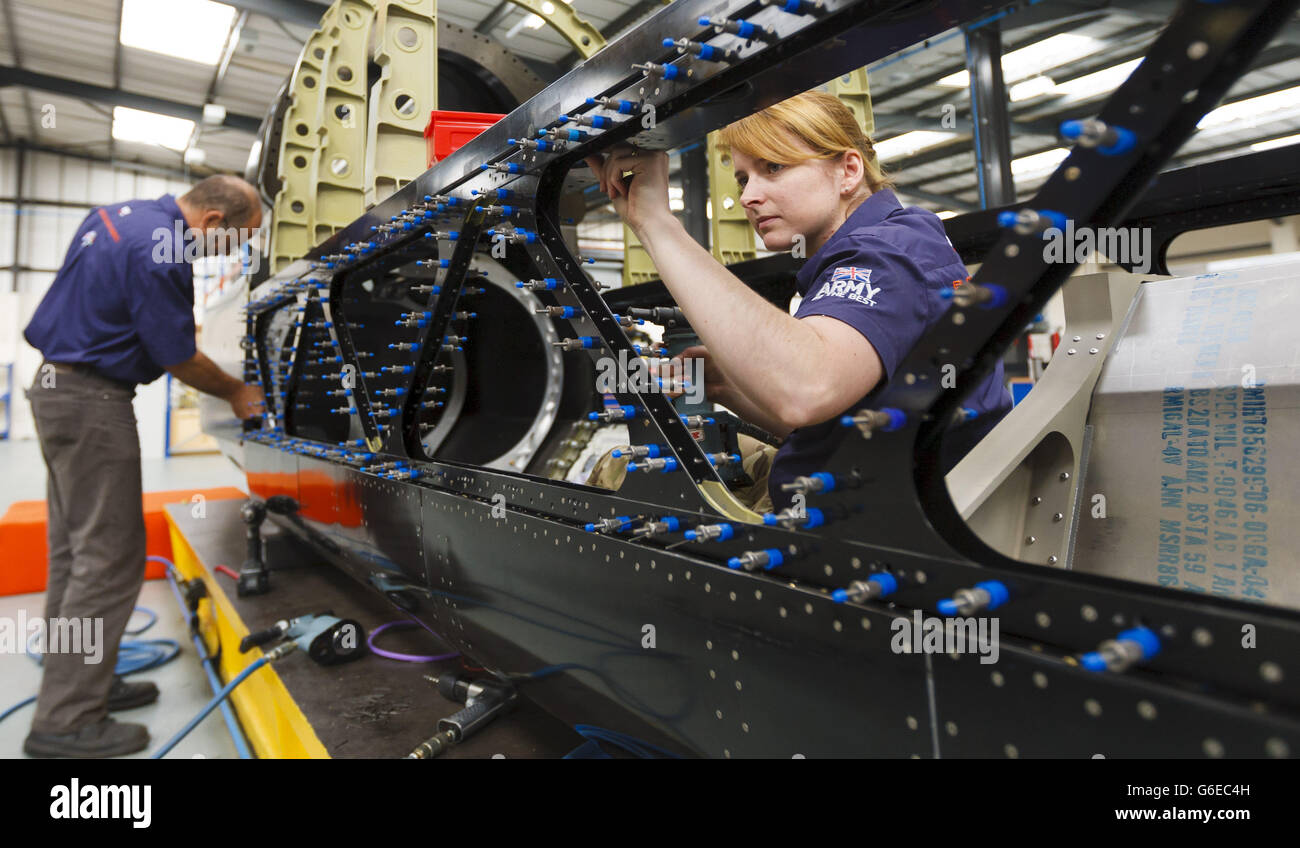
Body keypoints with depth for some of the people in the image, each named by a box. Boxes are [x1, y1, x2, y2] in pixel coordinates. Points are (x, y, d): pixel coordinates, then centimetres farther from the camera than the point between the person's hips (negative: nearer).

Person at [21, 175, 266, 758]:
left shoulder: (125, 214, 9)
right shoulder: (158, 251, -21)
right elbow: (179, 360, -14)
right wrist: (237, 394, 1)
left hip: (60, 385, 11)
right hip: (92, 401, -11)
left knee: (76, 552, 14)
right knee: (109, 560, -5)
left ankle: (79, 681, 25)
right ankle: (65, 721, 2)